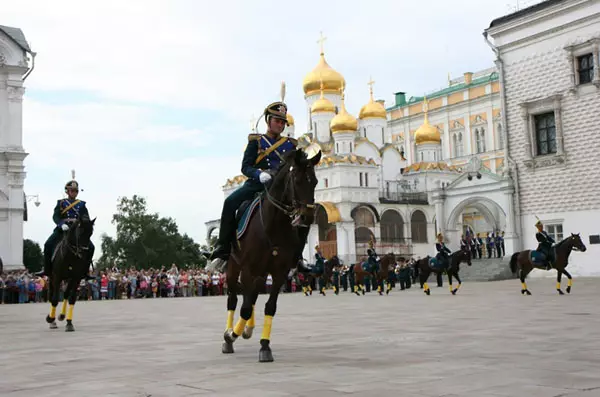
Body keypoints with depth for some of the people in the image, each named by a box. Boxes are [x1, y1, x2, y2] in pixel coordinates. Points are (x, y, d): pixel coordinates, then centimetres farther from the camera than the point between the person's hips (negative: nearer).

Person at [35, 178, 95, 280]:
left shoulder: (81, 204, 16)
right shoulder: (61, 203, 11)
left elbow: (87, 218, 8)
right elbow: (55, 216, -2)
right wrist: (62, 224, -23)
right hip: (63, 229, -1)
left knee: (91, 247, -16)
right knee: (48, 244, -20)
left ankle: (86, 271, -8)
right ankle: (47, 270, -10)